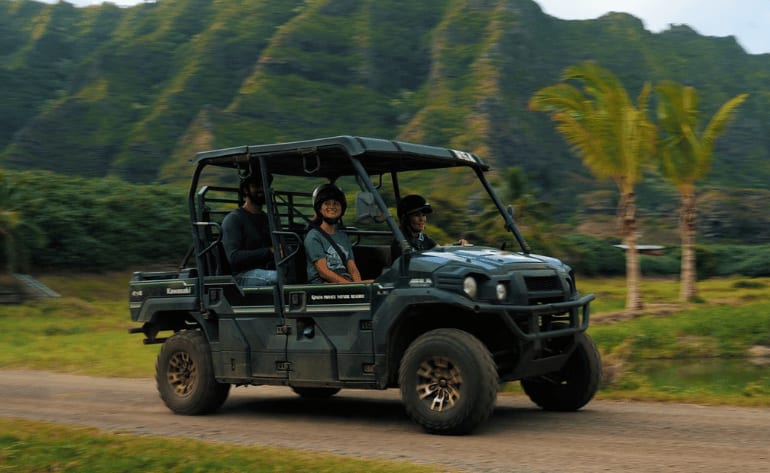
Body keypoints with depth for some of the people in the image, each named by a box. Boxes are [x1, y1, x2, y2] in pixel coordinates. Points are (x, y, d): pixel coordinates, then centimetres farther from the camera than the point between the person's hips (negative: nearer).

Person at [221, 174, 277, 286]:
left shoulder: (267, 219, 25)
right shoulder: (233, 219, 2)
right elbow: (234, 257, -12)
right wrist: (269, 251, -19)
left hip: (267, 272, 7)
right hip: (243, 276, -6)